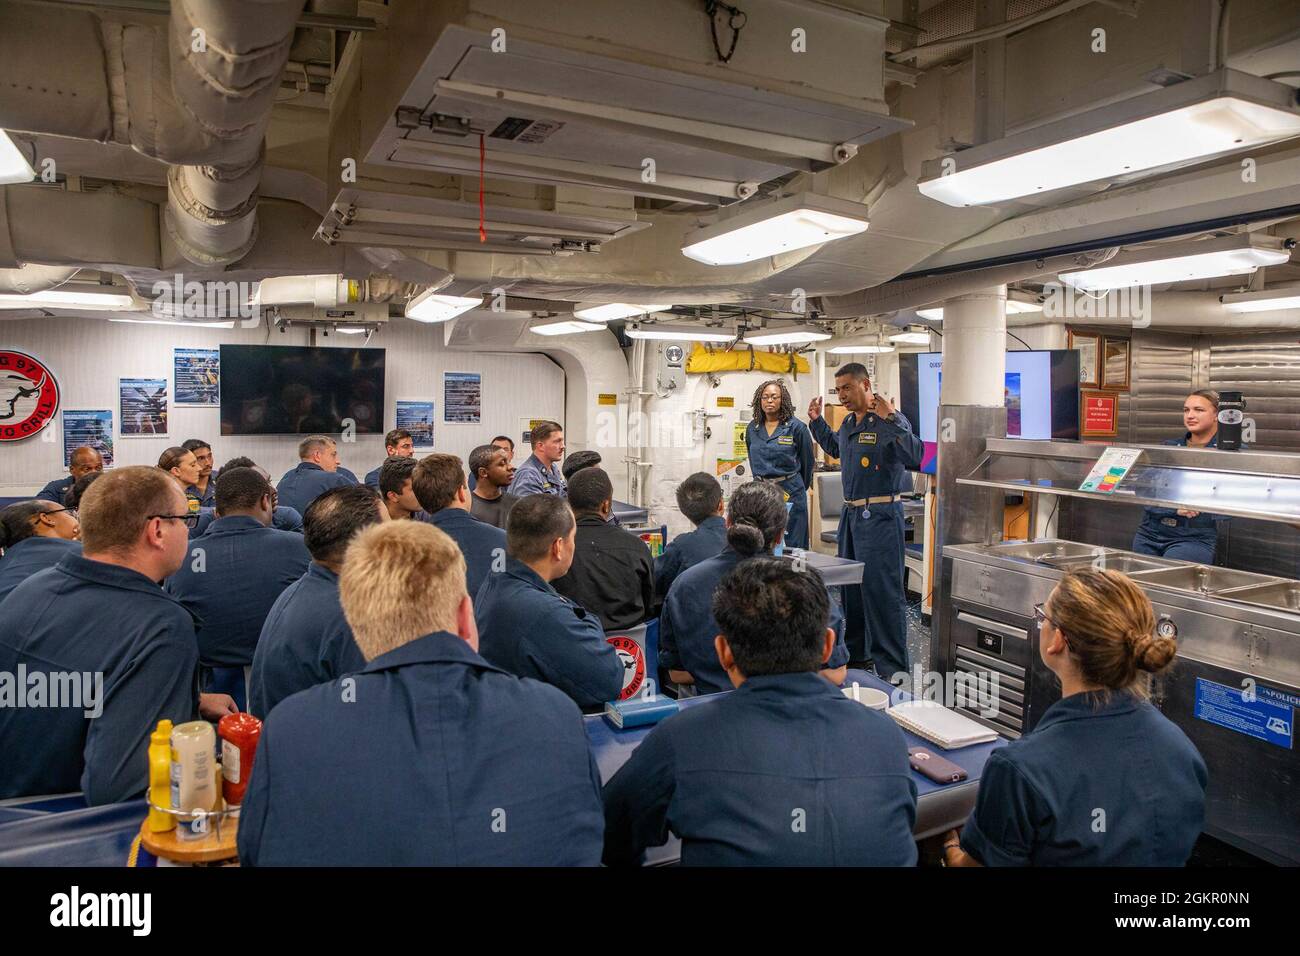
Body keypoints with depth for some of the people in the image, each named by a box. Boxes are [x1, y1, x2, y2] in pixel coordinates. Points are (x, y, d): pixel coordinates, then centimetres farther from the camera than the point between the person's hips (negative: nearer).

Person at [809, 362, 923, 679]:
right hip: (850, 512, 9)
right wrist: (817, 421, 22)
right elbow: (834, 447, 34)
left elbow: (916, 459, -28)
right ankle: (856, 651, 35)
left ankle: (892, 668, 0)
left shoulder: (891, 421, -14)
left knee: (882, 590, -8)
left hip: (880, 514, -9)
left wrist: (891, 419, -32)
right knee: (850, 585, 19)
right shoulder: (848, 422, 13)